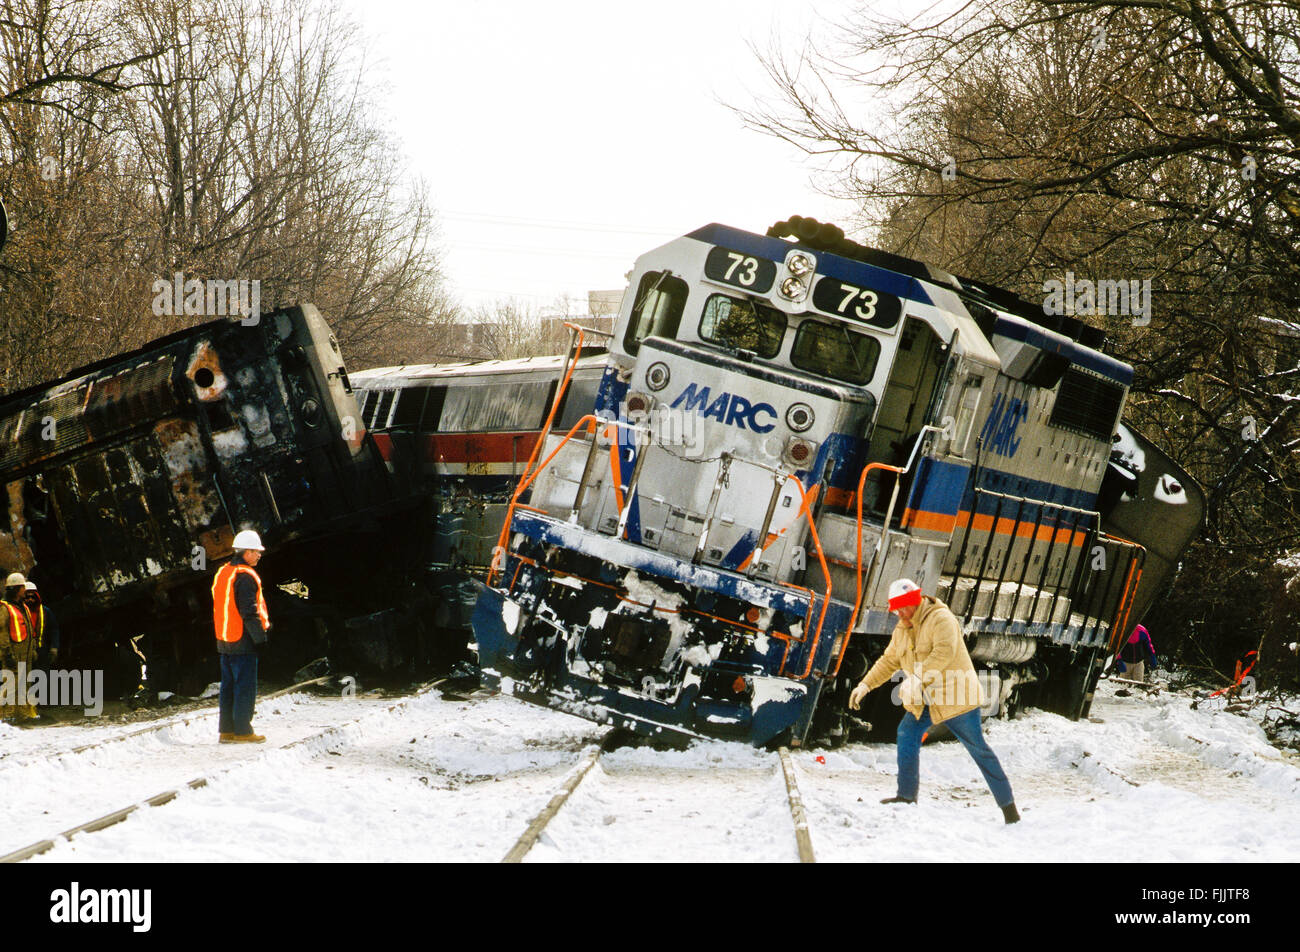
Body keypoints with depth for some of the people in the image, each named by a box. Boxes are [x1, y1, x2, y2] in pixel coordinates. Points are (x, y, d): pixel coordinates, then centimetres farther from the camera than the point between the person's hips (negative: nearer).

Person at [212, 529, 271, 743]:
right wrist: (261, 637, -13)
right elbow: (249, 612, -18)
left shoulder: (222, 572, 13)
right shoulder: (245, 576, -16)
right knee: (245, 687, -3)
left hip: (224, 642, 9)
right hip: (243, 642, -9)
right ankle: (242, 731, -1)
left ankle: (226, 730, 14)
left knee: (229, 686, 12)